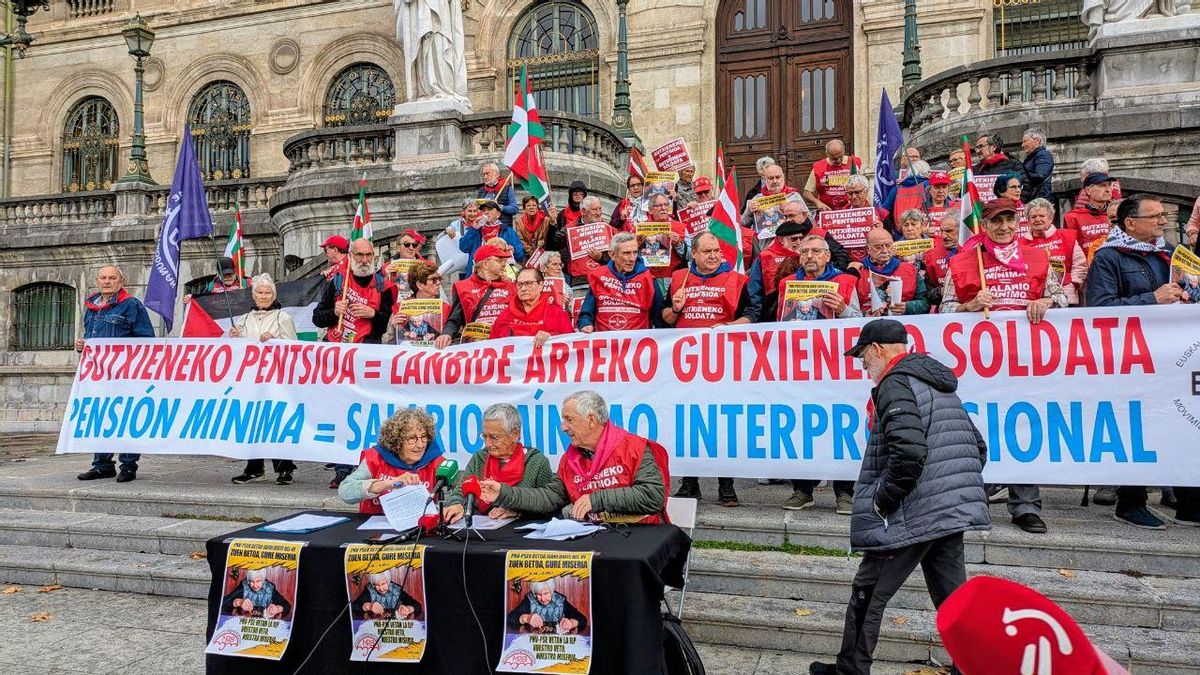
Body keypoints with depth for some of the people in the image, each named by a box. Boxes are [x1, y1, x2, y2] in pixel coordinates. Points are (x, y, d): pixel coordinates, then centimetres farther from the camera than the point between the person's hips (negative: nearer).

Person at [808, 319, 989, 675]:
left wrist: (882, 502, -15)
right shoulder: (943, 386, 17)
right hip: (954, 513, 9)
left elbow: (908, 453, -26)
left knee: (867, 594, 5)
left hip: (911, 516, -8)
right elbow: (978, 447, 20)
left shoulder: (895, 385, -12)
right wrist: (956, 488, 19)